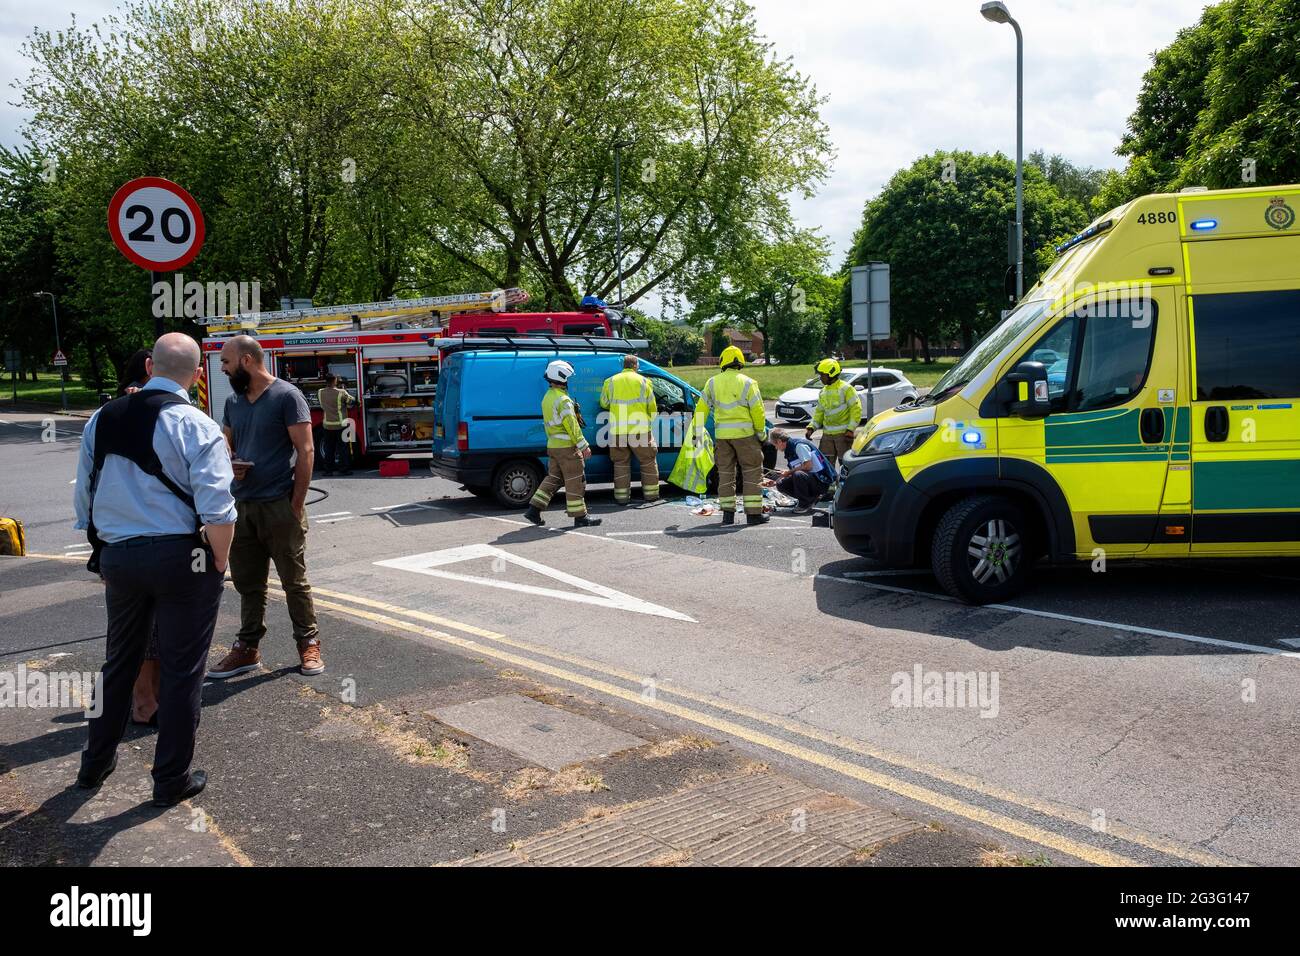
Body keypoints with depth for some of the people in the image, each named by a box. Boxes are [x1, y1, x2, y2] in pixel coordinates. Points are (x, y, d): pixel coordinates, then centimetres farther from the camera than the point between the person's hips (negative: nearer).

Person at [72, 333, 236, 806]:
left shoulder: (101, 419, 6)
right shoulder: (196, 427, -12)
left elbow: (84, 501, 10)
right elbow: (217, 511, -19)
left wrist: (106, 552, 19)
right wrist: (219, 563, -5)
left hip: (116, 556, 6)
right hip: (180, 557, -5)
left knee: (119, 661, 23)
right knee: (181, 669, 7)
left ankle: (96, 762, 38)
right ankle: (171, 780, 18)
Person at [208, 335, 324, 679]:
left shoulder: (286, 396, -8)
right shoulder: (233, 401, 12)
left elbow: (305, 451, -11)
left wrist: (296, 504, -15)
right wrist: (231, 464, -1)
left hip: (279, 506, -6)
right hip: (242, 505, 6)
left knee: (294, 581, 3)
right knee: (248, 583, 13)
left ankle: (309, 643, 16)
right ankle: (247, 647, 23)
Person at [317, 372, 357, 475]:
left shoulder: (320, 393, -3)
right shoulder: (341, 393, -16)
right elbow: (352, 401, -7)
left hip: (327, 425, 4)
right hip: (341, 425, -4)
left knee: (328, 448, 11)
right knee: (343, 448, 5)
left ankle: (328, 470, 13)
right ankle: (344, 469, 6)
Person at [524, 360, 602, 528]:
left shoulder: (547, 397, 13)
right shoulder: (563, 400, -18)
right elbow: (572, 426, -20)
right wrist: (583, 445, -17)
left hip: (553, 445, 9)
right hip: (566, 446, -9)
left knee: (553, 478, 16)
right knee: (575, 481, -1)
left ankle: (534, 510, 11)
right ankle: (580, 517, 4)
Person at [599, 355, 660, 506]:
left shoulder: (610, 381, 6)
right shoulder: (643, 381, 3)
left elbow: (604, 404, 15)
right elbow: (652, 407, 8)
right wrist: (649, 420, 27)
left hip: (617, 430, 2)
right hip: (639, 429, -1)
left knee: (621, 463, 11)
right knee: (648, 461, 12)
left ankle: (622, 497, 10)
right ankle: (650, 494, 16)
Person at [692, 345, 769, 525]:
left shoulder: (712, 383, 4)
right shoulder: (747, 383, -4)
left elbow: (701, 408, 7)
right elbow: (757, 410, -5)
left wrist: (696, 430, 16)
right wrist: (761, 432, 6)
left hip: (722, 434, 3)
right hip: (744, 433, -3)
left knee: (725, 473, 10)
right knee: (752, 472, 3)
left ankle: (728, 513, 10)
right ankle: (753, 513, 1)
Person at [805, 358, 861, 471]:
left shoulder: (845, 388, -8)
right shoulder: (823, 392, 14)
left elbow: (856, 409, -11)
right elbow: (819, 412, 19)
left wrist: (850, 429, -17)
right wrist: (811, 427, 5)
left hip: (843, 433, -7)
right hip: (827, 433, 7)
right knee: (824, 462, 6)